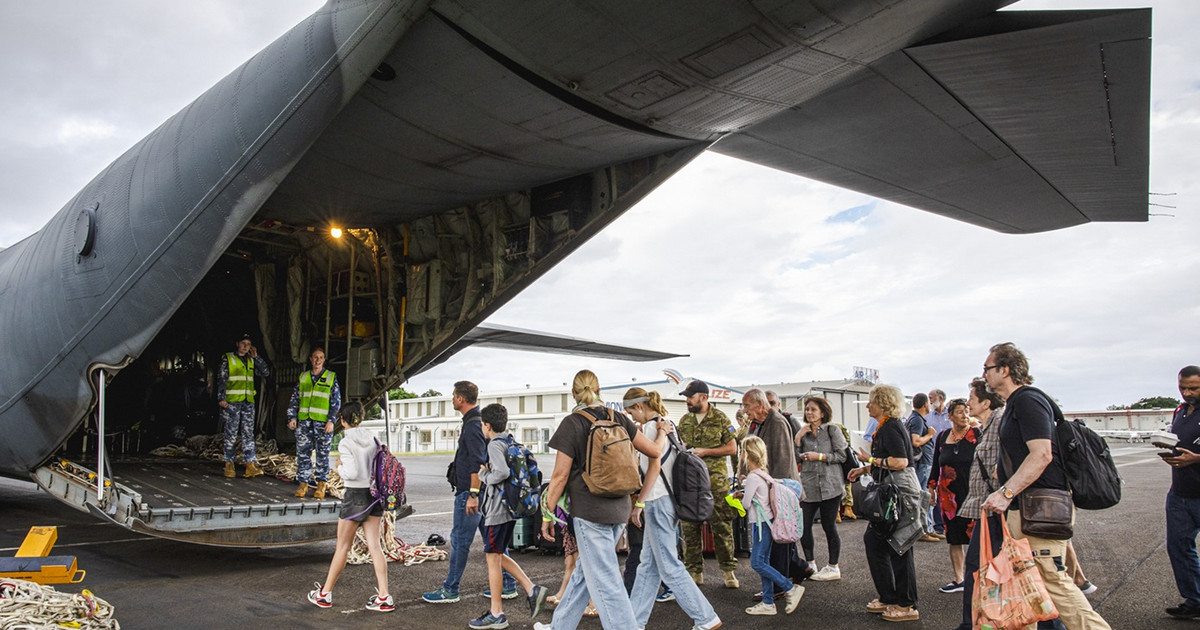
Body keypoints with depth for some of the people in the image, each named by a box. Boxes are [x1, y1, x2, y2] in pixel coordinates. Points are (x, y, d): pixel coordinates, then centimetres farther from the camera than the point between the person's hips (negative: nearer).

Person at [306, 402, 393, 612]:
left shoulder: (346, 443, -13)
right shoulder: (372, 437, 4)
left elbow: (352, 473, -19)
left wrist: (340, 467, -1)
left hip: (356, 495, -5)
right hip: (374, 494, 5)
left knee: (343, 547, 7)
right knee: (374, 545, 5)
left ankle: (325, 594, 23)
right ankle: (384, 597, 1)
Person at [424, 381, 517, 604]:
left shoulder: (472, 425, -16)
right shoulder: (479, 421, 16)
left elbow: (478, 463, -23)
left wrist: (473, 494, -24)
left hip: (469, 492, -10)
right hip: (480, 492, 10)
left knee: (459, 540, -1)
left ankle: (450, 590, 7)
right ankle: (507, 585, 16)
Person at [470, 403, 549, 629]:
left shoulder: (495, 444, -16)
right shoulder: (511, 442, 12)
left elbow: (502, 472, -30)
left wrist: (484, 476, -12)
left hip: (496, 510, -9)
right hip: (509, 508, 9)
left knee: (493, 559, 1)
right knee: (498, 556, 19)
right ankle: (532, 589, 13)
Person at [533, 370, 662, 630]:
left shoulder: (572, 423, -9)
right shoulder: (618, 419, 5)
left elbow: (560, 476, -10)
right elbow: (654, 452, 7)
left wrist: (547, 515, -2)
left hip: (590, 510, -7)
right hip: (619, 509, 7)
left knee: (605, 581, -3)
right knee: (585, 570, 19)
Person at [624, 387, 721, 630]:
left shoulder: (651, 426, -12)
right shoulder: (665, 424, 16)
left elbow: (654, 466, -19)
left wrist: (639, 503, -17)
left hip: (658, 501, -10)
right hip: (666, 499, 10)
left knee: (669, 567, -4)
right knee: (648, 564, 12)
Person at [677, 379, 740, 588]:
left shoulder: (720, 418, -1)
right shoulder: (684, 420, 12)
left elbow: (732, 448, -3)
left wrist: (704, 451, -11)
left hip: (716, 480, -4)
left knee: (721, 527, -1)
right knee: (688, 528, 4)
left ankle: (729, 570, 11)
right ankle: (694, 571, 15)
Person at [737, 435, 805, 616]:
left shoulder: (752, 477, -18)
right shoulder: (763, 474, 10)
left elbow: (746, 504, -14)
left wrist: (744, 498, 6)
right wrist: (744, 494, 7)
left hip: (762, 523, -9)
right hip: (765, 521, 10)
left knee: (758, 563, -7)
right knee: (763, 563, 10)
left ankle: (791, 589, -3)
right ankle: (768, 603, 13)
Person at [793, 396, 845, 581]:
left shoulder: (832, 430, 1)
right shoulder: (804, 432, 13)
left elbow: (842, 455, -5)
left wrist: (819, 456, -12)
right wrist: (798, 437, -4)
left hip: (829, 485, -4)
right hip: (808, 486, 4)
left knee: (829, 526, 2)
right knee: (803, 525, 1)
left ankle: (833, 567, 15)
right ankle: (810, 564, 17)